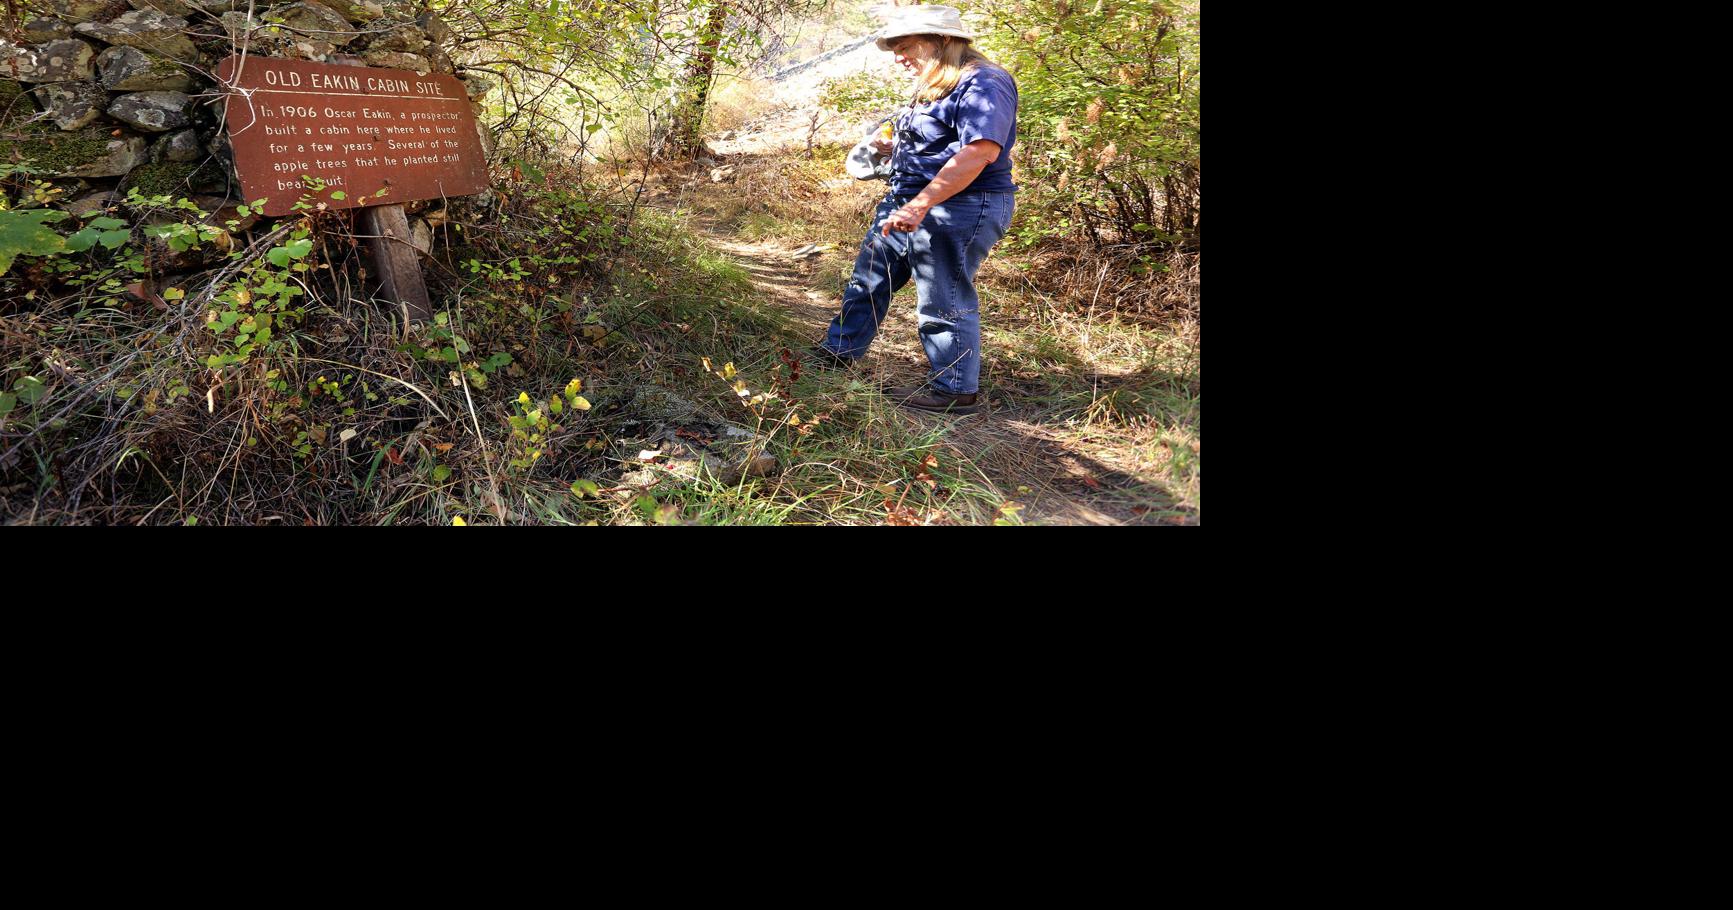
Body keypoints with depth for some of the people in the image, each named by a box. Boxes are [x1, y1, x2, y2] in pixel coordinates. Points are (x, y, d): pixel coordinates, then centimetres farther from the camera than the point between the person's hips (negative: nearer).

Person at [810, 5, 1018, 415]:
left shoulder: (983, 83, -16)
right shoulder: (933, 88, 16)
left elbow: (982, 150, -29)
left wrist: (920, 205, -33)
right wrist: (892, 150, 10)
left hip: (957, 212, -11)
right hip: (908, 205, 11)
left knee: (944, 301, -3)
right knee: (869, 279, 17)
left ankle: (956, 392, 10)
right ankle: (840, 350, 32)